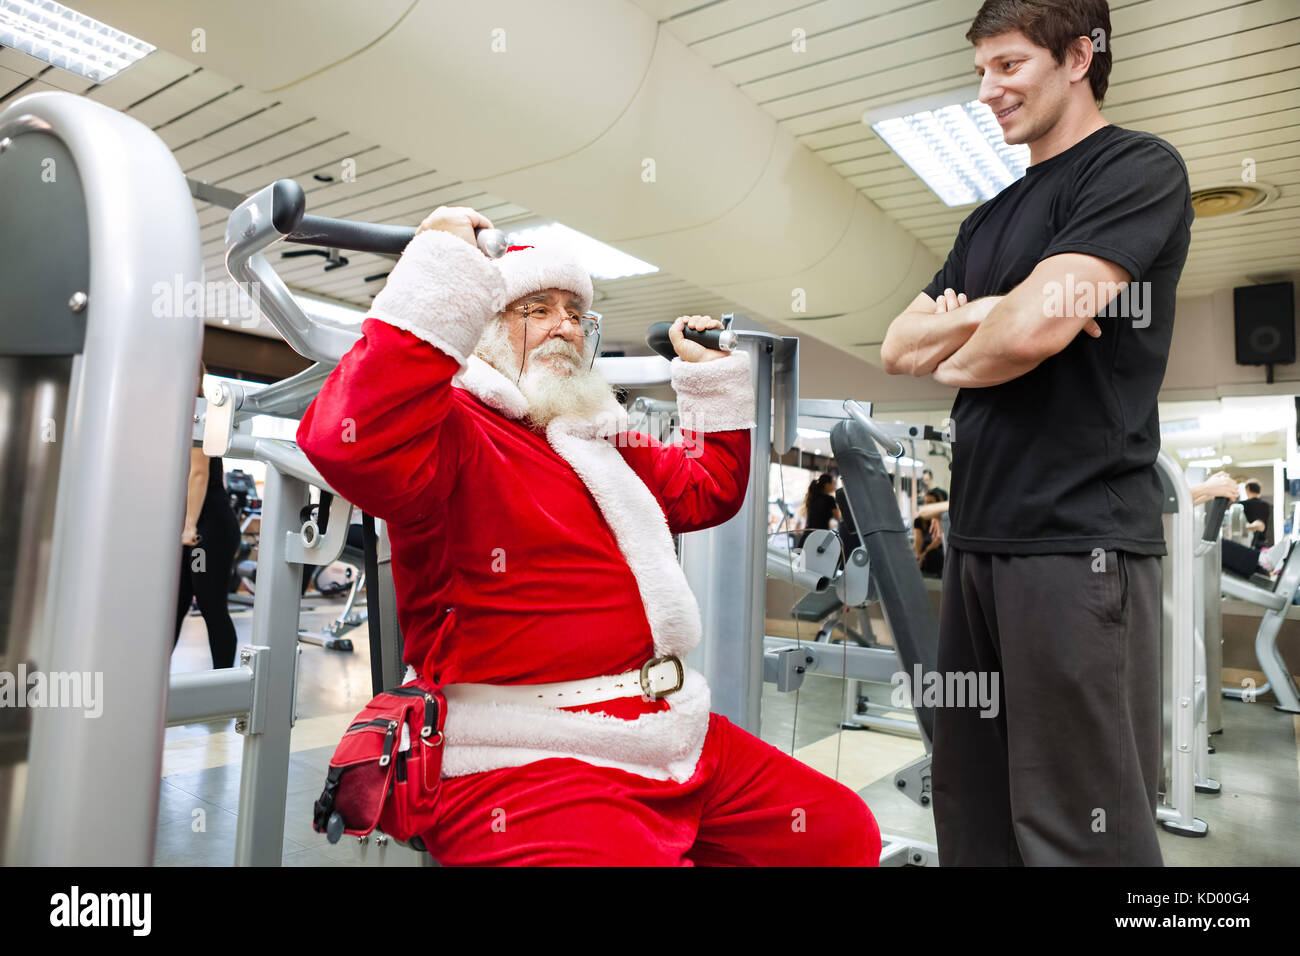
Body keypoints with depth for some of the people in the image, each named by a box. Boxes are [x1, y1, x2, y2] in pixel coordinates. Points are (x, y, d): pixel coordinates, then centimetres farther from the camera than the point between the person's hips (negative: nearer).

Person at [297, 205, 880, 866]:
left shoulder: (605, 443, 20)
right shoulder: (455, 428, -6)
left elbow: (709, 490, 30)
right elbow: (357, 446, -29)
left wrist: (710, 374, 27)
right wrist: (440, 271, -25)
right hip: (526, 763, -8)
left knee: (844, 832, 12)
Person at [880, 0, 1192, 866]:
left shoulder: (1139, 169, -3)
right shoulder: (992, 218, 20)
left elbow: (1033, 329, -18)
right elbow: (898, 348, 13)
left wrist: (950, 357, 3)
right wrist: (982, 314, -5)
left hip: (1080, 541, -7)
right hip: (981, 539, 8)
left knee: (1080, 827, 0)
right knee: (971, 810, 14)